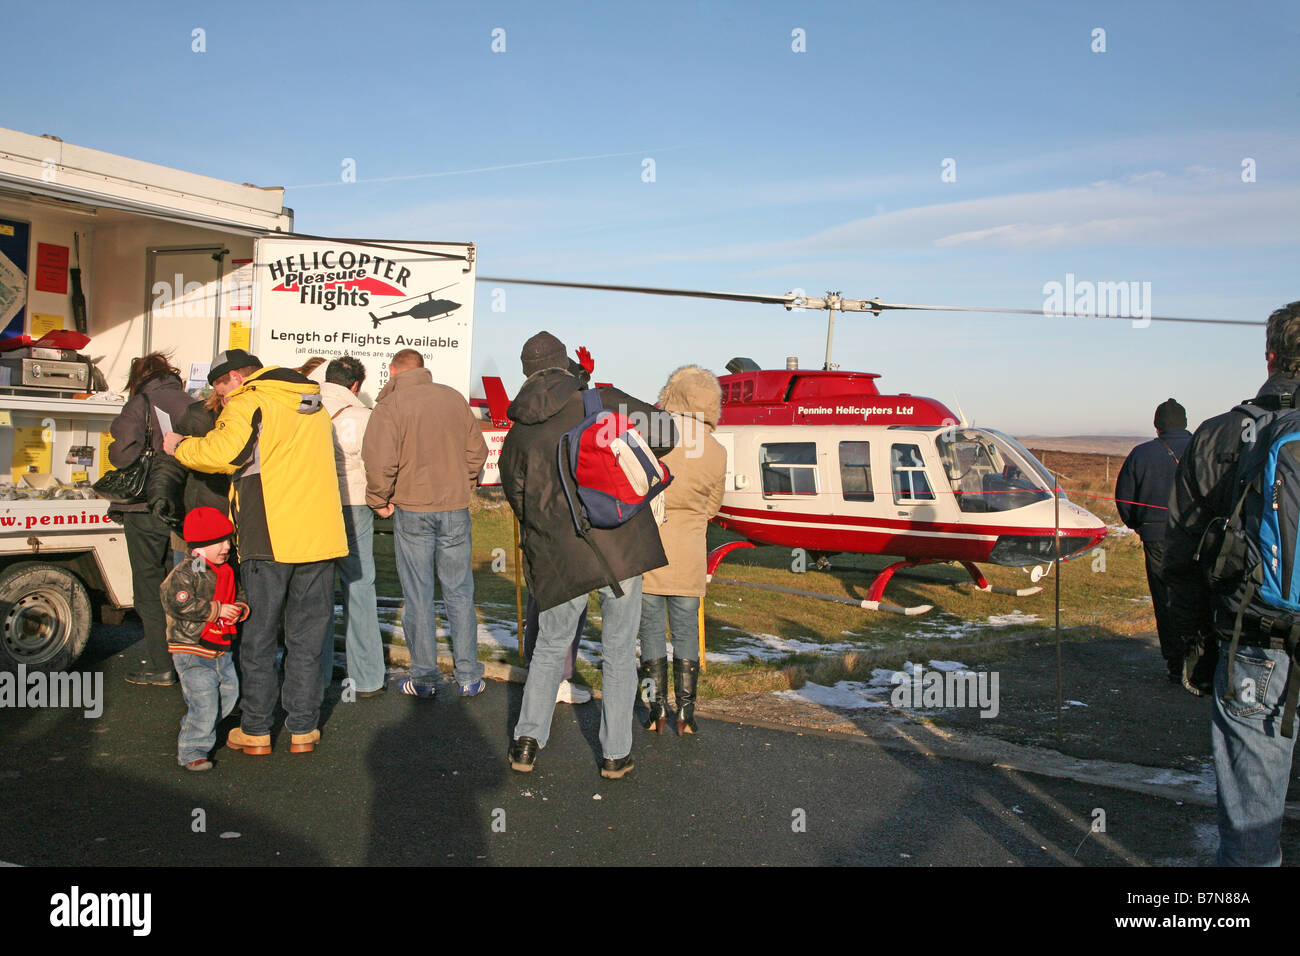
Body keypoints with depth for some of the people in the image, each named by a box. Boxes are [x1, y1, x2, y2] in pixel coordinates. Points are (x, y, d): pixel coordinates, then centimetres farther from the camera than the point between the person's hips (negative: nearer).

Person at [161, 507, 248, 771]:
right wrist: (217, 610, -22)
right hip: (191, 652, -8)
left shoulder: (227, 573, 10)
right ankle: (191, 751, 3)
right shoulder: (184, 574, -13)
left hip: (221, 651, 8)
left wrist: (239, 610, -3)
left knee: (228, 696, 14)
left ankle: (193, 730, 36)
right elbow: (181, 605, -25)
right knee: (204, 702, -12)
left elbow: (239, 597, 21)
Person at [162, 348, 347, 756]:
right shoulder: (313, 406, 19)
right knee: (307, 637, 11)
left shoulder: (248, 402, -5)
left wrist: (180, 446, 0)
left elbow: (224, 453, -19)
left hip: (270, 538, -6)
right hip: (320, 537, 6)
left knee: (259, 636, 7)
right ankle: (303, 729, 15)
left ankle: (256, 731, 14)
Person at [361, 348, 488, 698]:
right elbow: (477, 450, 9)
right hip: (456, 510, 3)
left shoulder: (390, 405, -8)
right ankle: (469, 677, 15)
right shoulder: (455, 398, 6)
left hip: (411, 511, -3)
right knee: (460, 594, 10)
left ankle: (424, 679, 13)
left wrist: (380, 500, -2)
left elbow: (379, 460, -17)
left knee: (418, 597, 6)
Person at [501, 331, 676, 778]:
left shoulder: (517, 436, 6)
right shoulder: (602, 402, -1)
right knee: (619, 651, 12)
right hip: (622, 546, -1)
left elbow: (521, 502, 11)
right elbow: (663, 431, 3)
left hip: (560, 558, 2)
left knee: (550, 646, 21)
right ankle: (615, 753, 19)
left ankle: (527, 742, 20)